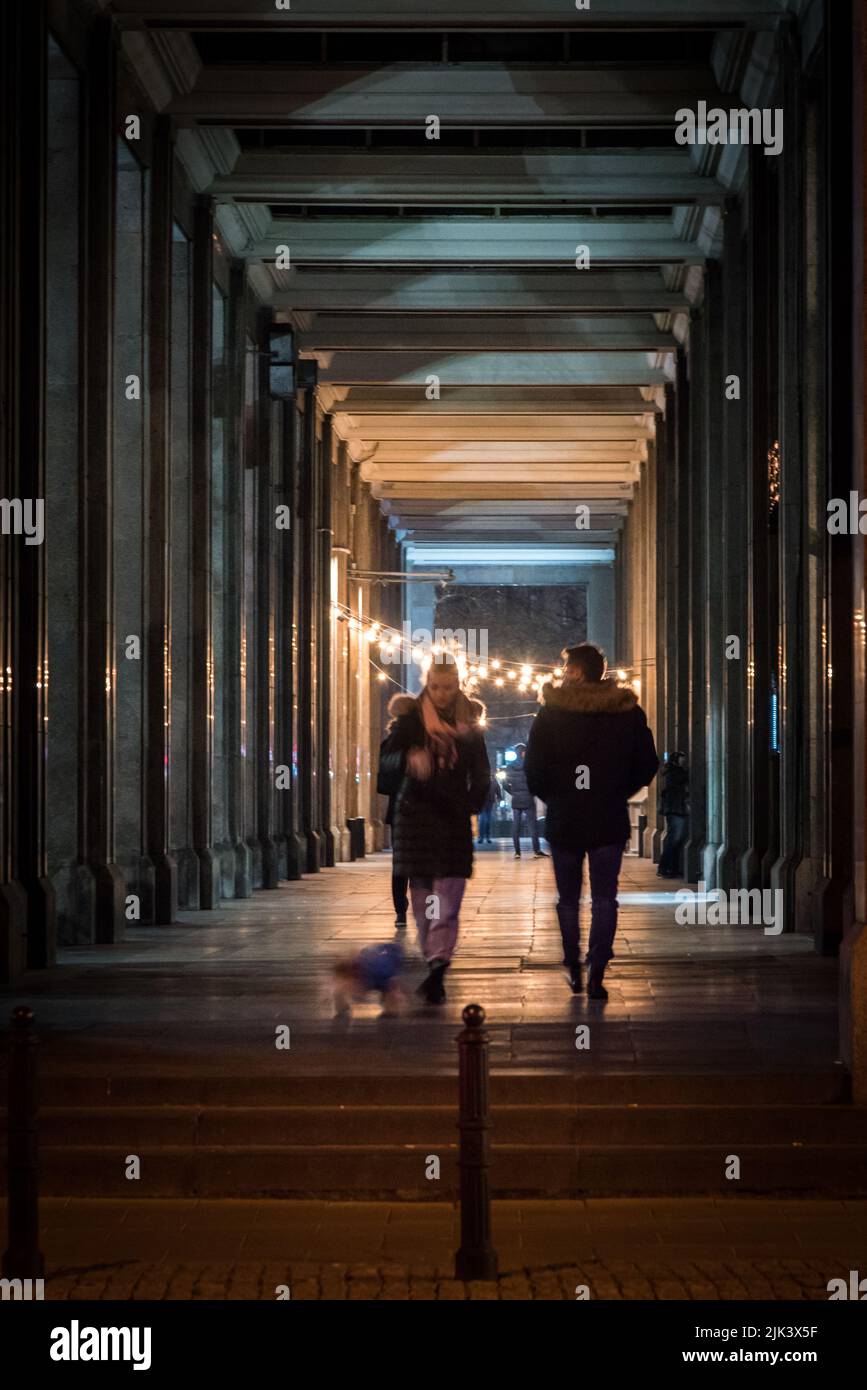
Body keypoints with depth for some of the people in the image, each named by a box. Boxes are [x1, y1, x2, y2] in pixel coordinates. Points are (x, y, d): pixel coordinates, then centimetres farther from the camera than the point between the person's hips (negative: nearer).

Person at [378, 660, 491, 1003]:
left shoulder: (468, 721, 6)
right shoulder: (411, 719, -1)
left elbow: (481, 772, 15)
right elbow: (386, 761, -13)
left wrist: (472, 805, 3)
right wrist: (409, 759, -33)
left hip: (455, 820, 1)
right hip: (416, 817, -1)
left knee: (447, 901, -10)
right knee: (422, 897, 2)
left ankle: (437, 970, -17)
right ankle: (434, 965, 13)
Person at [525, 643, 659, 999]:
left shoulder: (551, 713, -6)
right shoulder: (628, 712, -1)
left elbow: (534, 770, -6)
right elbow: (647, 765, 4)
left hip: (563, 819, -1)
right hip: (610, 820, 1)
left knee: (568, 899, 14)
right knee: (604, 898, 3)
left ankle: (574, 970, 16)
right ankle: (596, 973, -10)